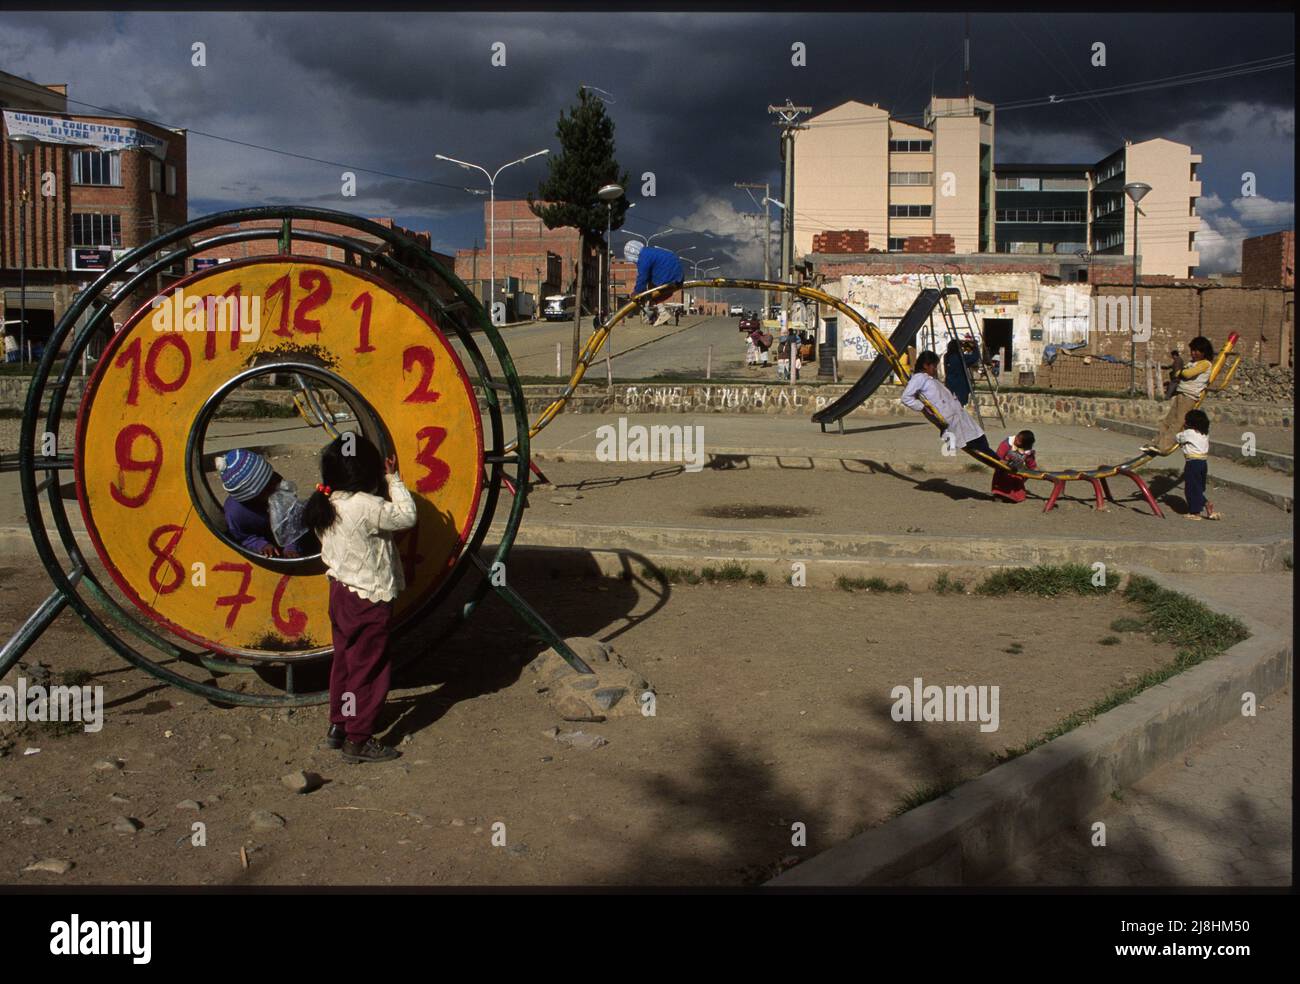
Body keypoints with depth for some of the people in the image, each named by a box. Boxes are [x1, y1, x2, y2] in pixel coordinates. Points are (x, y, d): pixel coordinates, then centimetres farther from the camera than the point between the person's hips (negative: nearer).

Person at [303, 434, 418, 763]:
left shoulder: (327, 503, 0)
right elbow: (407, 515, -15)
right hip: (368, 600, -8)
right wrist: (394, 479, -6)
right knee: (370, 668, 3)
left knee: (344, 660, 21)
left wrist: (387, 481, 1)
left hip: (341, 592, 9)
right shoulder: (367, 506, -25)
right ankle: (358, 740, 10)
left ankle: (338, 726, 32)